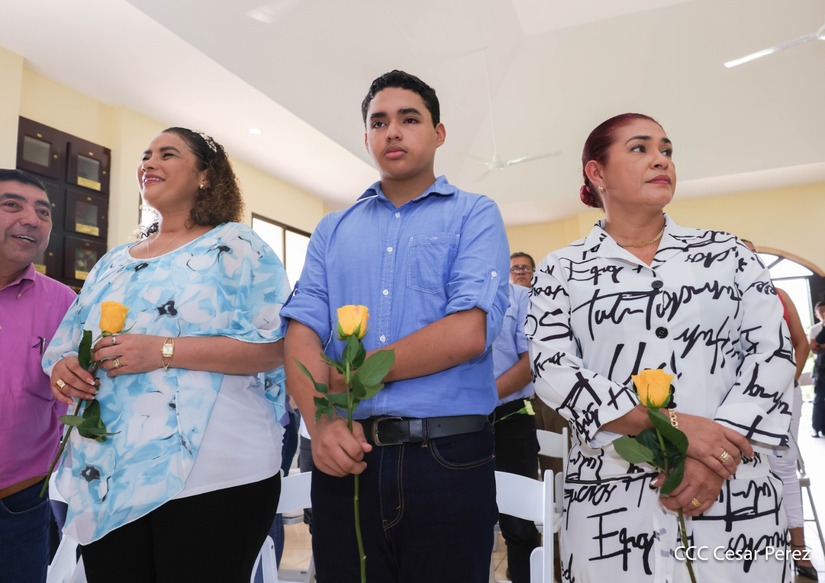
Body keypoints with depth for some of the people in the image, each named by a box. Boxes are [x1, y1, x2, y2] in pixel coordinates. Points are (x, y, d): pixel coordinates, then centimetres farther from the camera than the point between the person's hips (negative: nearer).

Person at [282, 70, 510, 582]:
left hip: (448, 460, -2)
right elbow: (302, 331, 3)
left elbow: (470, 332, -14)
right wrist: (320, 421, -16)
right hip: (346, 457, 3)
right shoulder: (334, 229, 12)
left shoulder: (475, 216, 1)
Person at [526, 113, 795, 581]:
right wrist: (670, 425, -17)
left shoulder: (727, 253, 9)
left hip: (736, 494, 2)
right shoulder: (562, 270, 3)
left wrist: (720, 458, -13)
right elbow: (552, 369, -8)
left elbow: (773, 353, 1)